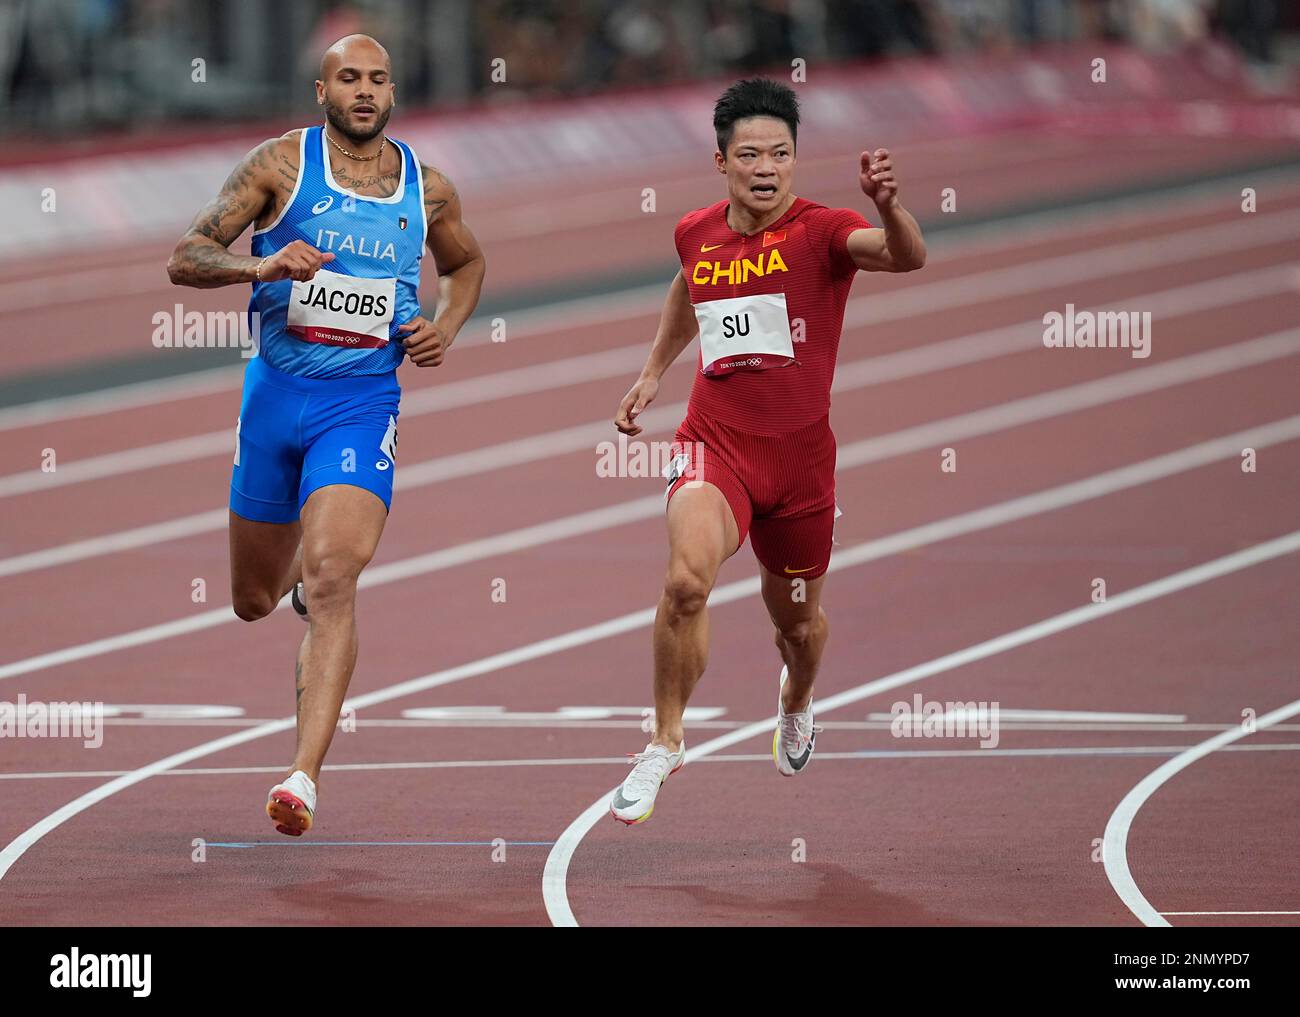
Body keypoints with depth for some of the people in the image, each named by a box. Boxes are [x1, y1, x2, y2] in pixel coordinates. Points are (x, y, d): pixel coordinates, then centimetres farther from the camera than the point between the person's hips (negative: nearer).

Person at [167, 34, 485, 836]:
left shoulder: (428, 189, 5)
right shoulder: (281, 163, -2)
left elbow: (467, 264, 26)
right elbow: (185, 259, -6)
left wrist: (447, 327, 5)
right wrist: (260, 266, -25)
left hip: (363, 403, -1)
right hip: (276, 392, 1)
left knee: (332, 582, -21)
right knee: (254, 602, 14)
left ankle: (306, 776, -27)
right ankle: (301, 566, 54)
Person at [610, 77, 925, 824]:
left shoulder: (820, 232, -11)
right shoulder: (697, 233, 3)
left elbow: (907, 256, -32)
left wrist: (888, 206, -52)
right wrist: (654, 372, 27)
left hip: (799, 452, -1)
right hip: (714, 443, 1)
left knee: (798, 618, 16)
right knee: (687, 578, -27)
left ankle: (797, 705, 54)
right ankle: (667, 743, -10)